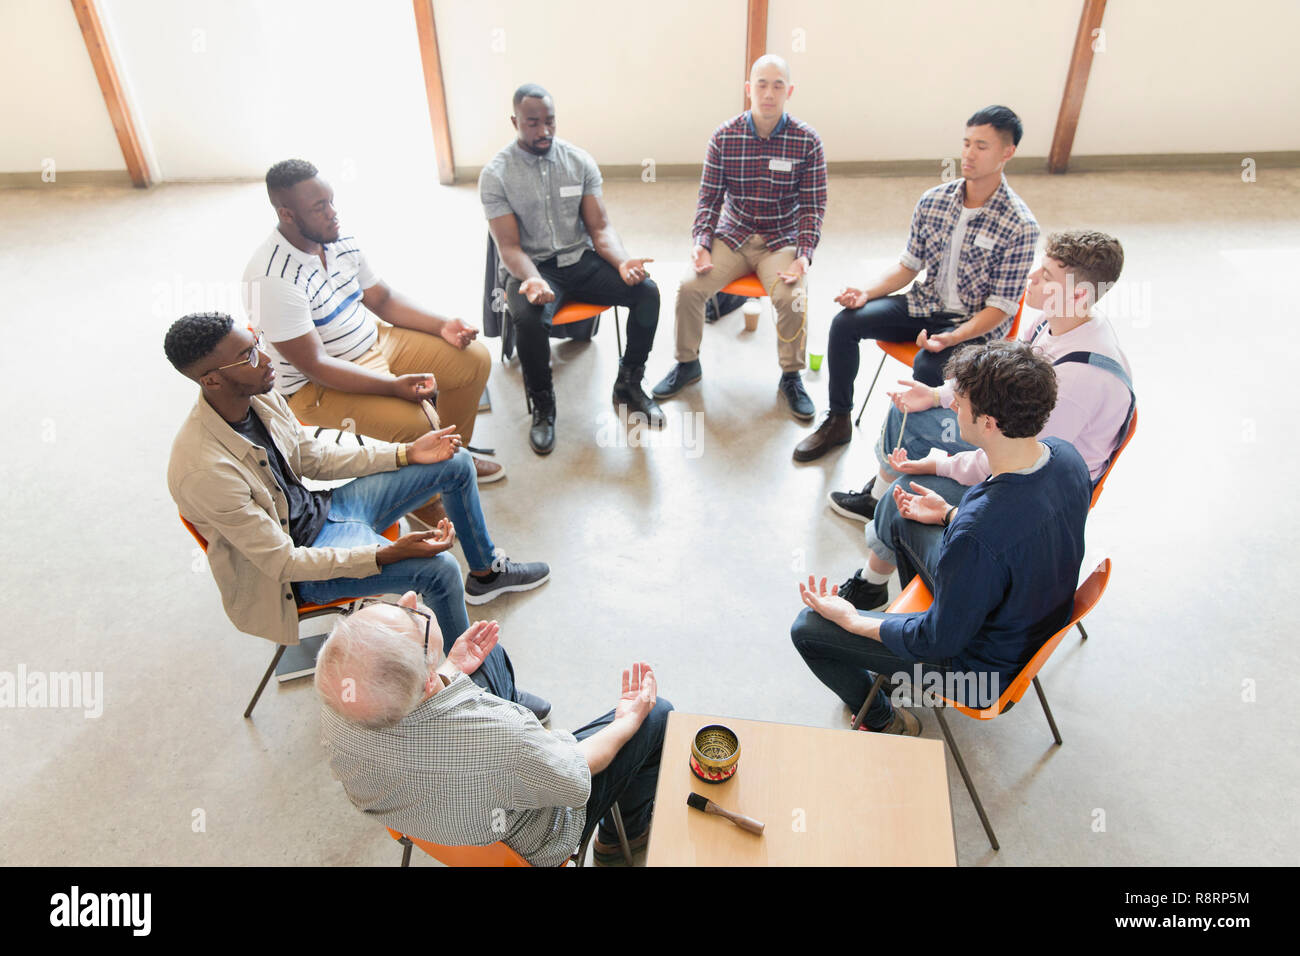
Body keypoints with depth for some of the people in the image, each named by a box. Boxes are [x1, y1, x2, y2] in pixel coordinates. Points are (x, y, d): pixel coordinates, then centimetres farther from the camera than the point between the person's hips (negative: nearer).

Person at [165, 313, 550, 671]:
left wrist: (407, 452, 1)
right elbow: (282, 562, -29)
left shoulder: (260, 395, -11)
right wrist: (388, 555, -35)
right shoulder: (204, 471, -34)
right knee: (438, 569, -29)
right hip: (294, 562, -8)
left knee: (456, 463, 7)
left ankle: (486, 572, 30)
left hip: (318, 508, 9)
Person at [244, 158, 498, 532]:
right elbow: (315, 365, -28)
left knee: (475, 359, 2)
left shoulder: (340, 241, -3)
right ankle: (422, 500, 1)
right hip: (317, 386, -8)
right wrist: (394, 386, -35)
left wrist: (442, 325, -4)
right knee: (416, 422, -31)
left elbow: (382, 299, 9)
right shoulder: (272, 280, -27)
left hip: (374, 343, 8)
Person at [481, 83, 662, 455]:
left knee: (647, 290, -20)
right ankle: (542, 404, -8)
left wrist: (623, 261, -21)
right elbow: (509, 246, -11)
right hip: (532, 266, -3)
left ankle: (628, 385, 0)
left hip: (581, 259, 3)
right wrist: (533, 280, -33)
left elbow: (600, 227, 1)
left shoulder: (580, 161, 2)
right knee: (529, 319, -36)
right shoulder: (496, 174, -7)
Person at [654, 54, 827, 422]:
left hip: (781, 241, -1)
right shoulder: (724, 137, -3)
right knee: (689, 286, -20)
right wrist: (701, 243, -15)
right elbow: (709, 197, 1)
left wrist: (804, 255, -17)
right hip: (731, 237, 2)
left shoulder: (807, 141, -6)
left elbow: (813, 205, -4)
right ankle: (688, 364, 6)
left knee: (791, 298, -29)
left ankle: (791, 377, -3)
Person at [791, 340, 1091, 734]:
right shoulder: (1065, 456, -17)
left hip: (982, 668, -8)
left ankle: (884, 722, 25)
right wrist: (951, 514, 9)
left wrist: (851, 620, -13)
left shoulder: (978, 532, -43)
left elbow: (941, 642, -26)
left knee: (807, 628, 1)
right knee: (905, 519, 23)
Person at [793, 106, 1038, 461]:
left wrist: (951, 338, -30)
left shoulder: (1020, 226, -16)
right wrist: (867, 293, -9)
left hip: (976, 323, -5)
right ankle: (838, 421, 2)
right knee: (845, 322, -13)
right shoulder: (934, 200, -1)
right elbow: (909, 265, 8)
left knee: (927, 366, -35)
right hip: (925, 305, 5)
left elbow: (1001, 307, -15)